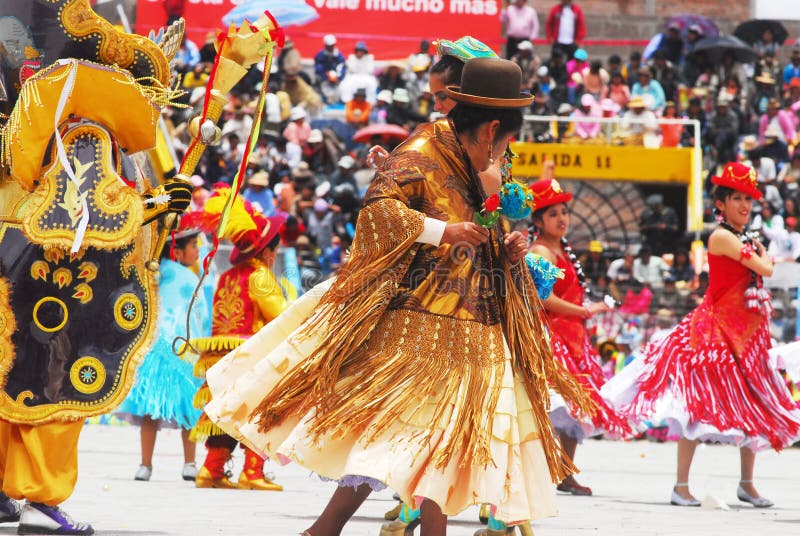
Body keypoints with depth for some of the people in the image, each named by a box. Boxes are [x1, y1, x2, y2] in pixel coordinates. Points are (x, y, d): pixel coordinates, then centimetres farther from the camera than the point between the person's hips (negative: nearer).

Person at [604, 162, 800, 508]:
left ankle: (747, 484, 21)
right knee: (699, 406, -8)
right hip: (716, 328, -9)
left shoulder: (744, 240, 14)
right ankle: (681, 486, -6)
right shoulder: (722, 237, -14)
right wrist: (764, 256, 3)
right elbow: (764, 269, -15)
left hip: (746, 333, 9)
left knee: (754, 409, 12)